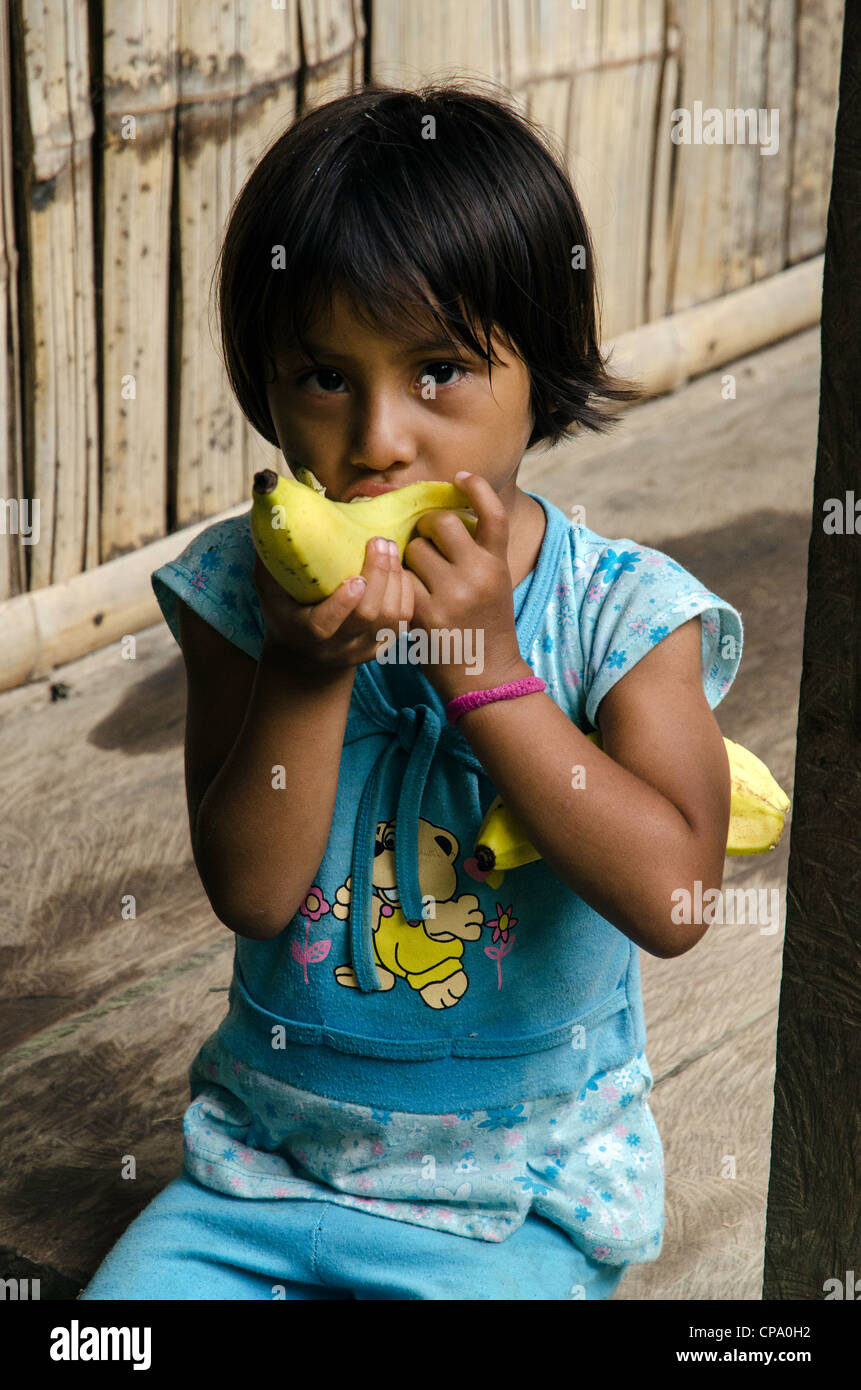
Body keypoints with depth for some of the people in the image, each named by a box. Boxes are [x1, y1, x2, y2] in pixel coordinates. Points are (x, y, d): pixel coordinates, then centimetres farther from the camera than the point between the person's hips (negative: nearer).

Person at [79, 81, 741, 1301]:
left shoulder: (623, 611, -12)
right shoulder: (241, 588, -7)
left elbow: (672, 897, -23)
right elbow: (249, 890, -10)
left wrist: (486, 666, -25)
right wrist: (308, 669, -25)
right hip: (266, 1156, 2)